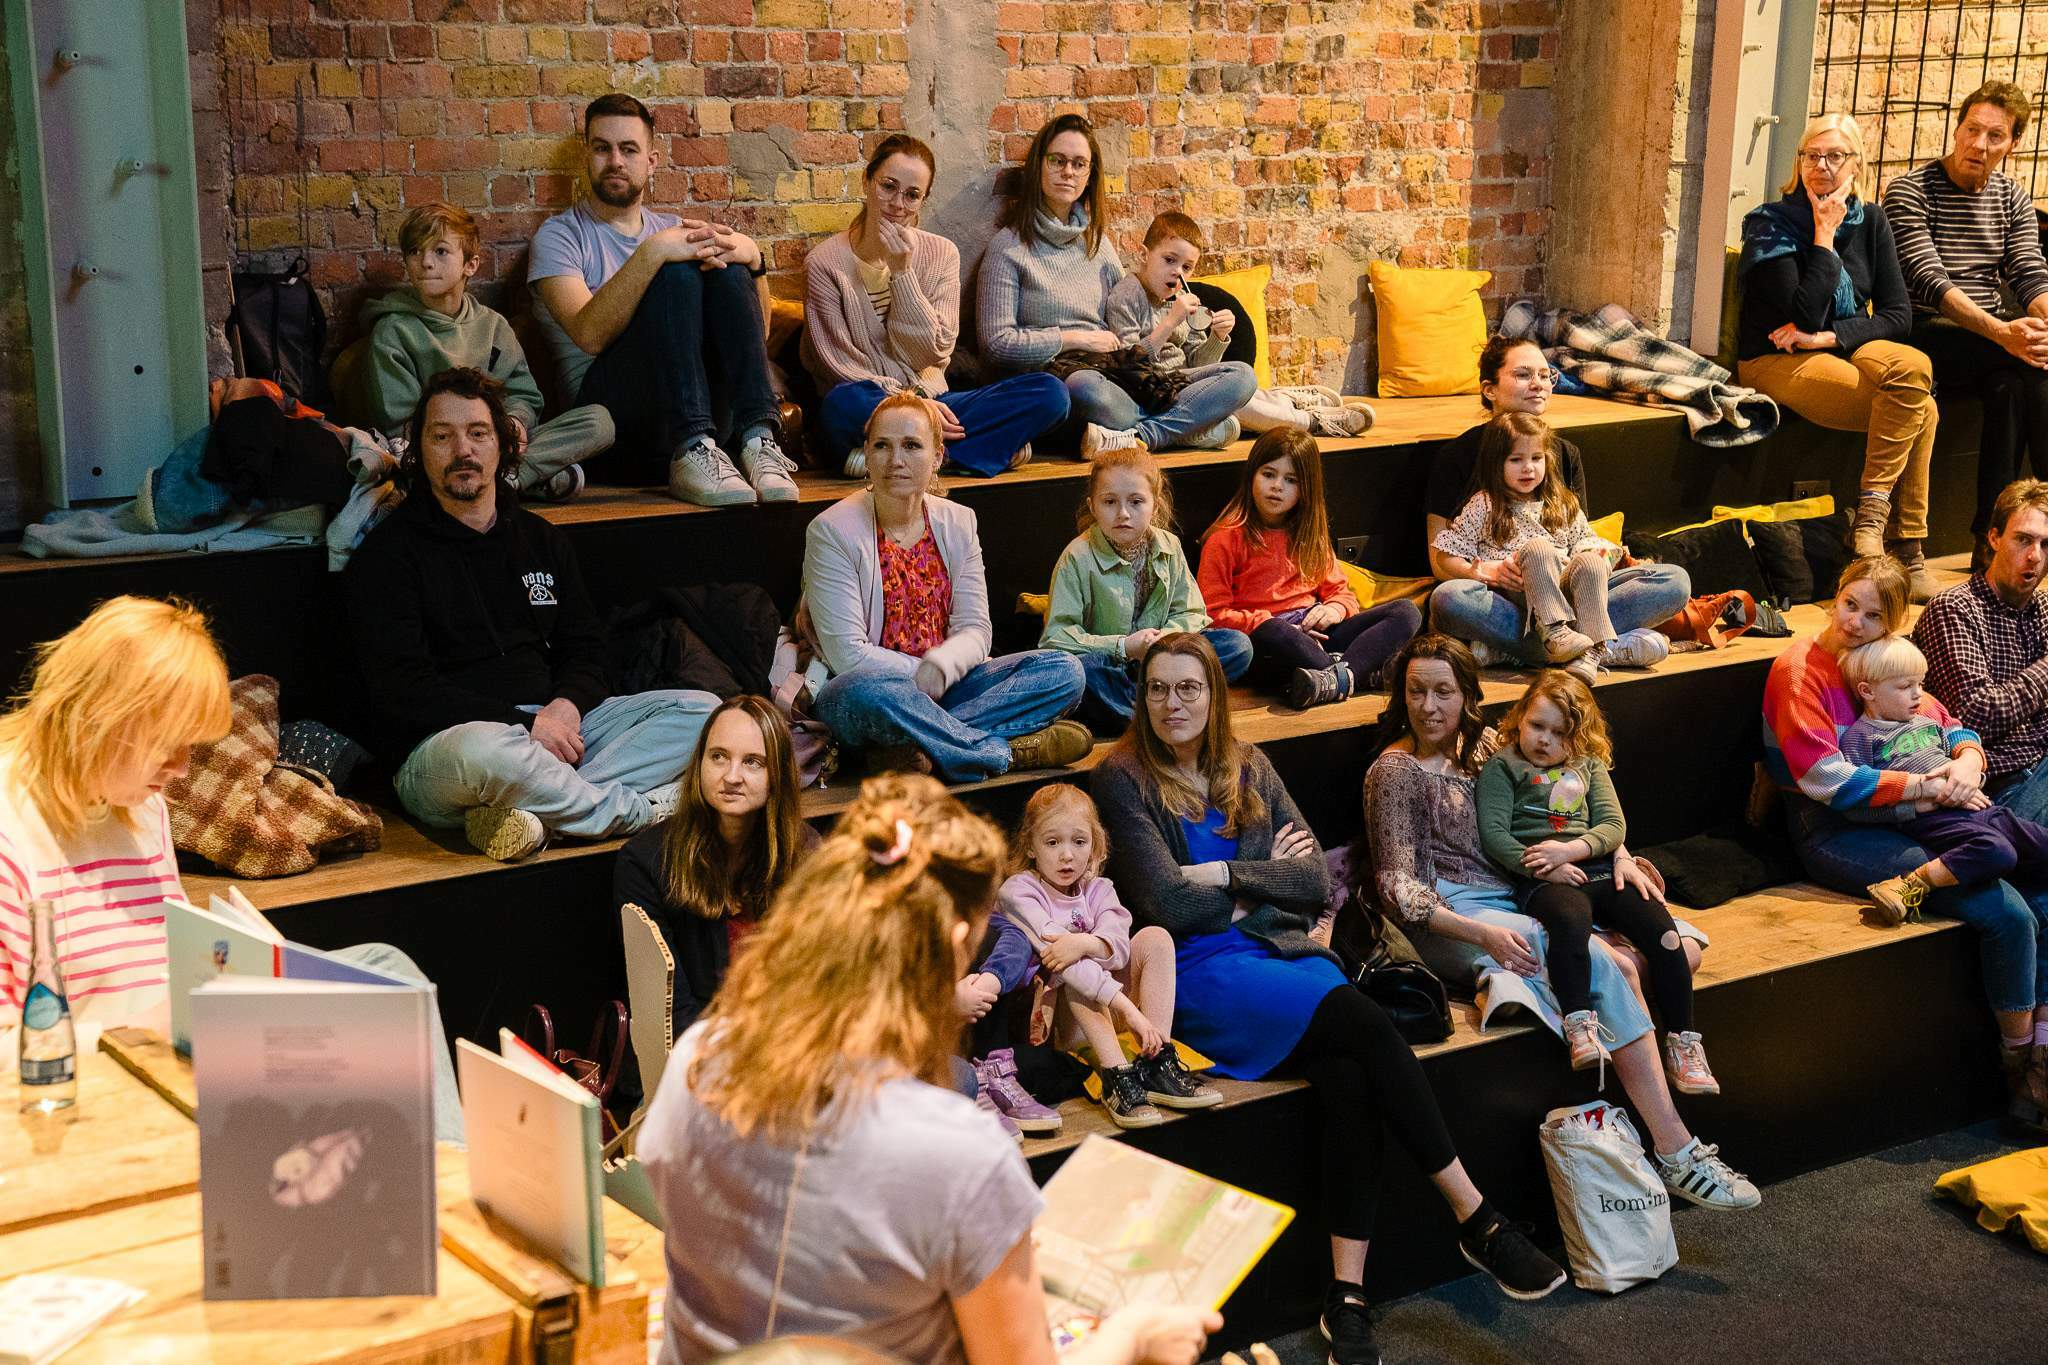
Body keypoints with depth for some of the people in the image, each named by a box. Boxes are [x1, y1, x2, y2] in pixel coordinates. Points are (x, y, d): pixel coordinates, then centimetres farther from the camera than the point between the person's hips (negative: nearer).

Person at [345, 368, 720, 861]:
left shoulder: (542, 541, 21)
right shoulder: (389, 553, 1)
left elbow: (585, 650, 20)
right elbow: (401, 689, -10)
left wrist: (567, 705, -6)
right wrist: (525, 725, -18)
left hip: (555, 726, 7)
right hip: (440, 741, -6)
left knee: (701, 710, -11)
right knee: (484, 750, -42)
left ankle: (525, 811, -29)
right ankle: (643, 811, -20)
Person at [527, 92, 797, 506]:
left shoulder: (673, 230, 21)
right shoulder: (559, 235, 7)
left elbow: (755, 330, 11)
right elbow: (589, 334, -14)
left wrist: (749, 256, -8)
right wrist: (652, 253, -21)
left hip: (706, 405, 4)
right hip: (607, 397, -4)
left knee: (725, 269, -17)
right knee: (677, 273, -24)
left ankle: (757, 439, -33)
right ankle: (691, 453, -40)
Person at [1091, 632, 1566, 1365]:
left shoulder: (1246, 768, 15)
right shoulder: (1124, 779, 0)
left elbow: (1316, 881, 9)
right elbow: (1168, 904, -10)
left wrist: (1227, 875, -5)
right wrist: (1266, 878, 2)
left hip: (1279, 950, 5)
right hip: (1198, 975, -5)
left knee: (1347, 1073, -27)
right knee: (1364, 1023, -27)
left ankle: (1348, 1293, -26)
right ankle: (1476, 1217, -19)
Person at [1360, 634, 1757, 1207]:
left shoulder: (1483, 744, 15)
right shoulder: (1395, 772, -3)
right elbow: (1396, 885, -10)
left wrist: (1620, 854, 0)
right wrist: (1483, 934, -24)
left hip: (1513, 901, 7)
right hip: (1448, 917, -7)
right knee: (1604, 962, -29)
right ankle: (1674, 1148, -29)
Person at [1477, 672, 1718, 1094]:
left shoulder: (1588, 765, 23)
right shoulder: (1501, 768, 11)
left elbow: (1614, 825, 11)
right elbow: (1493, 834, -1)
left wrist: (1568, 850, -9)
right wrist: (1545, 867, -14)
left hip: (1597, 867, 4)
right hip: (1542, 879, -4)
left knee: (1663, 932, -20)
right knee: (1571, 921, -40)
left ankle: (1682, 1043, -16)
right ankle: (1581, 1031, -45)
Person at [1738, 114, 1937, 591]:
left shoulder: (1870, 220, 7)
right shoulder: (1771, 224, -8)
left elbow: (1897, 315, 1)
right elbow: (1806, 315, -19)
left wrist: (1828, 338, -14)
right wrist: (1825, 234, -14)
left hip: (1846, 351, 5)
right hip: (1777, 361, -5)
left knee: (1912, 365, -30)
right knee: (1919, 411, -26)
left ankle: (1873, 508, -23)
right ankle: (1905, 547, -17)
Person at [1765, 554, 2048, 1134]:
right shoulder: (1801, 668, -9)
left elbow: (1949, 724, 19)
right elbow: (1824, 777, -18)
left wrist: (1967, 760, -5)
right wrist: (1921, 786, -18)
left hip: (1907, 819, 8)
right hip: (1836, 834, -8)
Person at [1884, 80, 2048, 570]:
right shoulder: (1910, 190, -4)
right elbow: (1928, 281, -17)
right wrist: (2001, 332, -30)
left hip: (1994, 334, 5)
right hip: (1925, 335, -4)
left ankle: (1991, 537, -28)